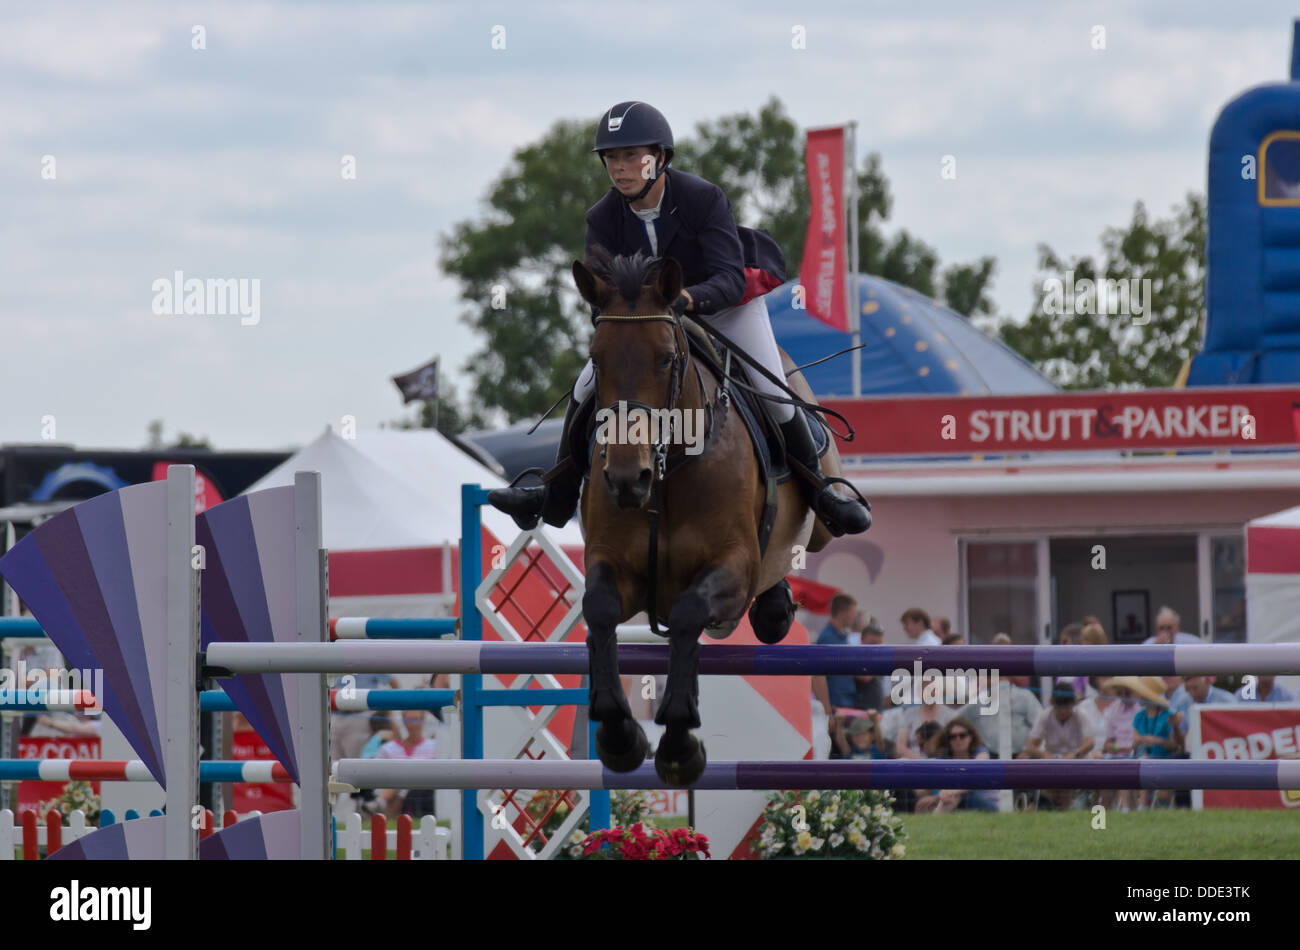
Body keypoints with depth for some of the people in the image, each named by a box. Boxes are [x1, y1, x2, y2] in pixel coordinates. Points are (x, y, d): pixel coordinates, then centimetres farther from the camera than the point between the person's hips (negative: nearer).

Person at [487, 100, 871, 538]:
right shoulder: (603, 219, -20)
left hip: (725, 307, -3)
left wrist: (685, 299, -59)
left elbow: (730, 281, -39)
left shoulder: (704, 198, -32)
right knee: (588, 387, -8)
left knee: (772, 395, -16)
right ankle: (556, 498, 8)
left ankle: (820, 491, 8)